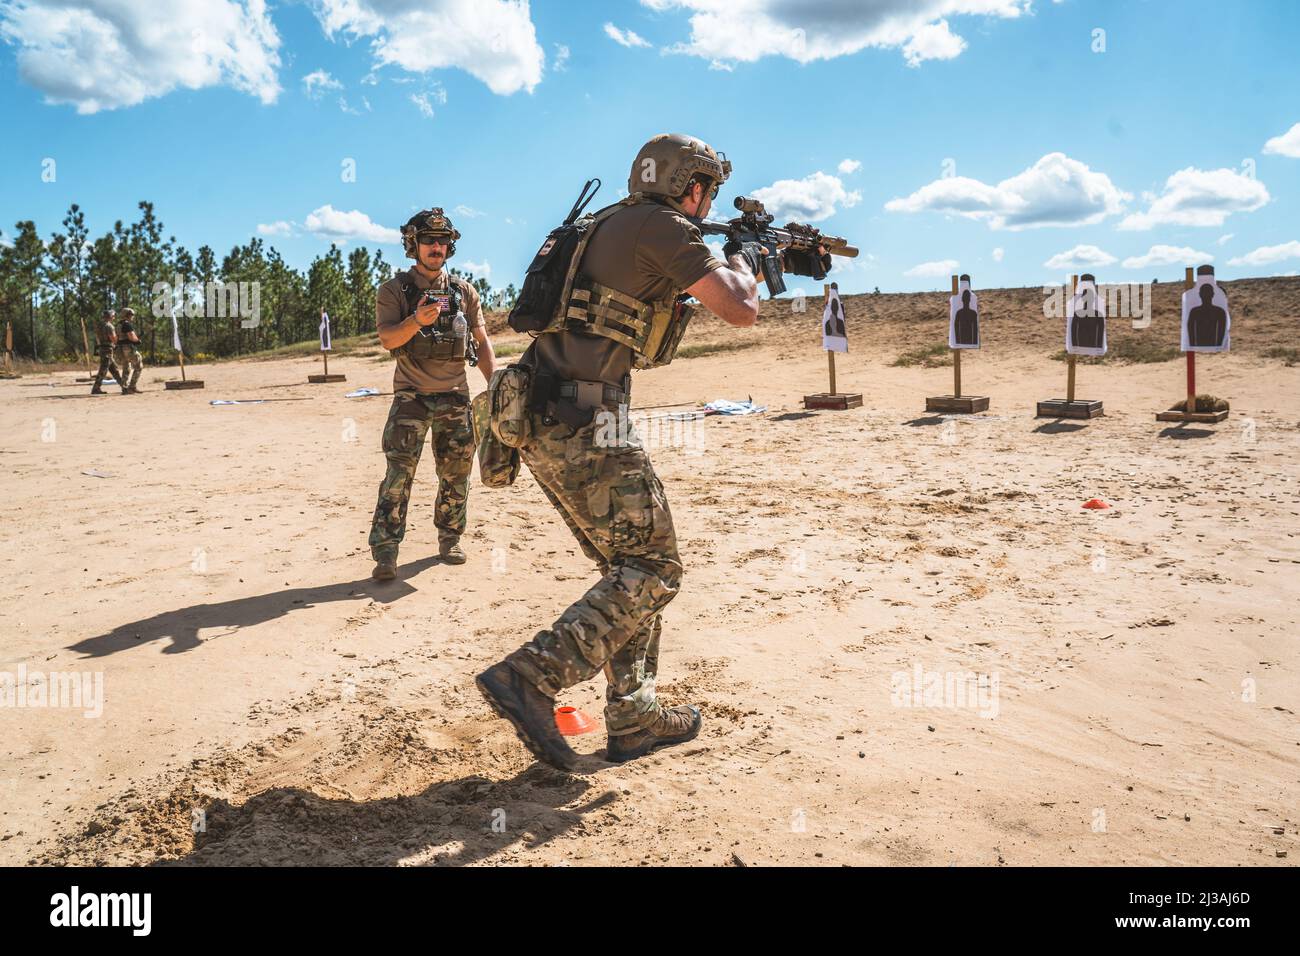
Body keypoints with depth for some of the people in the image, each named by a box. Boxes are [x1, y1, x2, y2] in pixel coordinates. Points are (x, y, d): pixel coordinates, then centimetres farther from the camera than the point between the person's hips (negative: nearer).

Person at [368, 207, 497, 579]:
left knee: (456, 474, 8)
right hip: (411, 396, -3)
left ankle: (449, 540, 25)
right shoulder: (393, 290, 0)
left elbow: (482, 341, 11)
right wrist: (416, 320, -30)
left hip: (455, 397, 3)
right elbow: (387, 339, -12)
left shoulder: (463, 291, 9)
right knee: (399, 473, -10)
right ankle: (385, 551, -8)